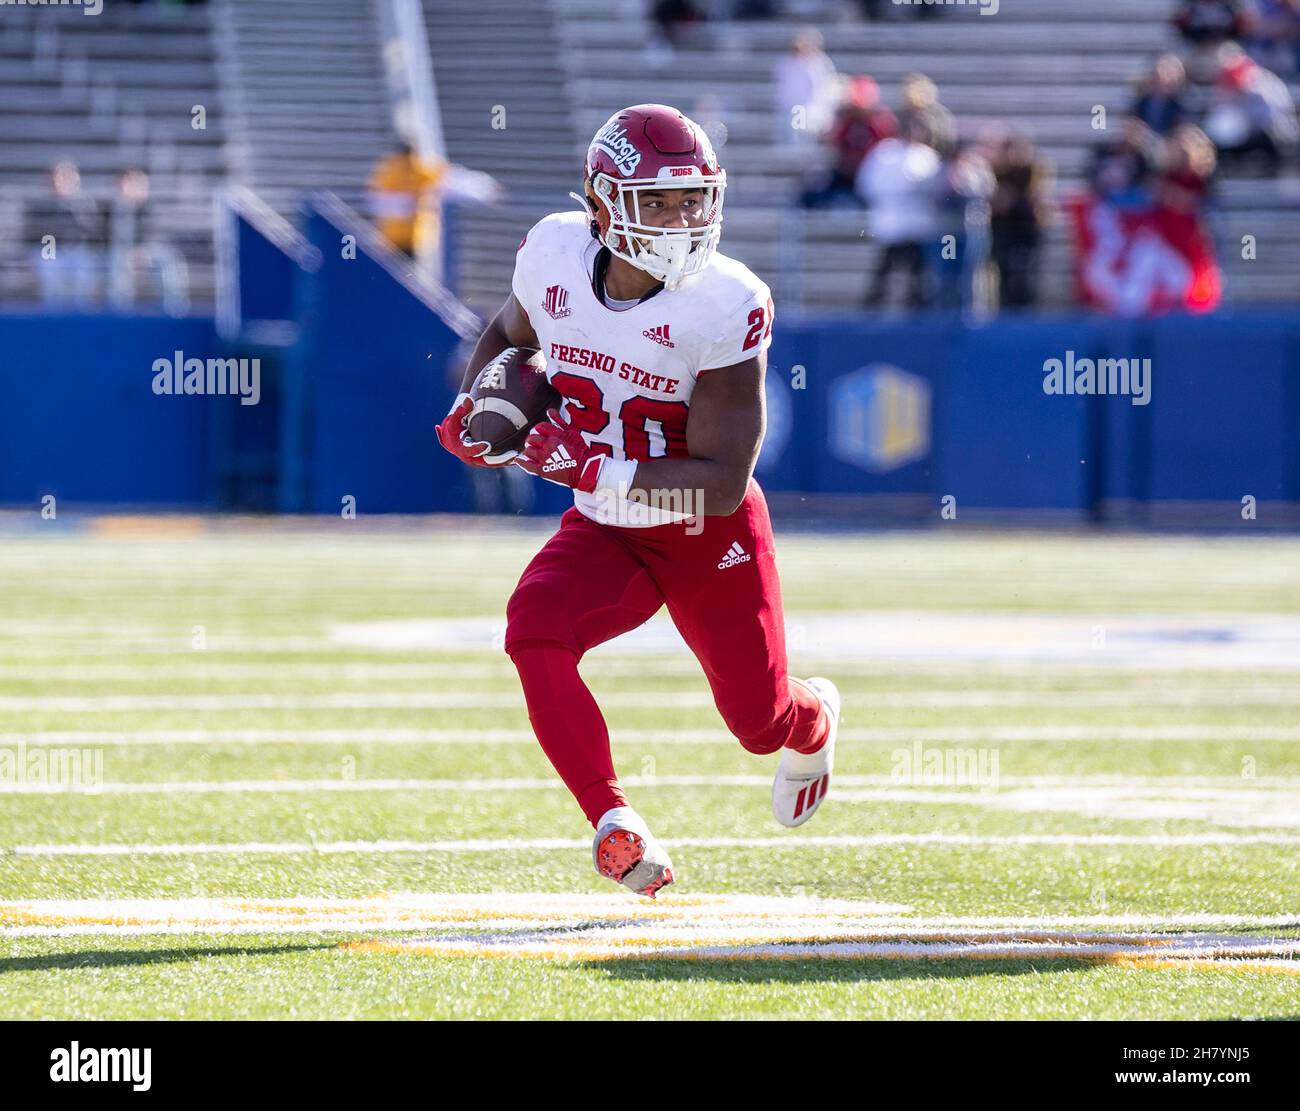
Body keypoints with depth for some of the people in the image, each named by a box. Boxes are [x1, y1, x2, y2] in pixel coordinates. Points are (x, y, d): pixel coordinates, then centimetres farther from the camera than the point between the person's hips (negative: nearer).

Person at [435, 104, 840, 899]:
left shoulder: (724, 309, -26)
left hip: (710, 537, -3)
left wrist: (596, 469, -36)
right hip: (604, 534, 3)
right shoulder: (553, 259, -13)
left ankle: (814, 720, 50)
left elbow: (724, 482, -27)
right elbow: (508, 335, 14)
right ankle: (615, 824, -24)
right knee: (534, 631, -28)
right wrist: (475, 405, -6)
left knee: (760, 720, 10)